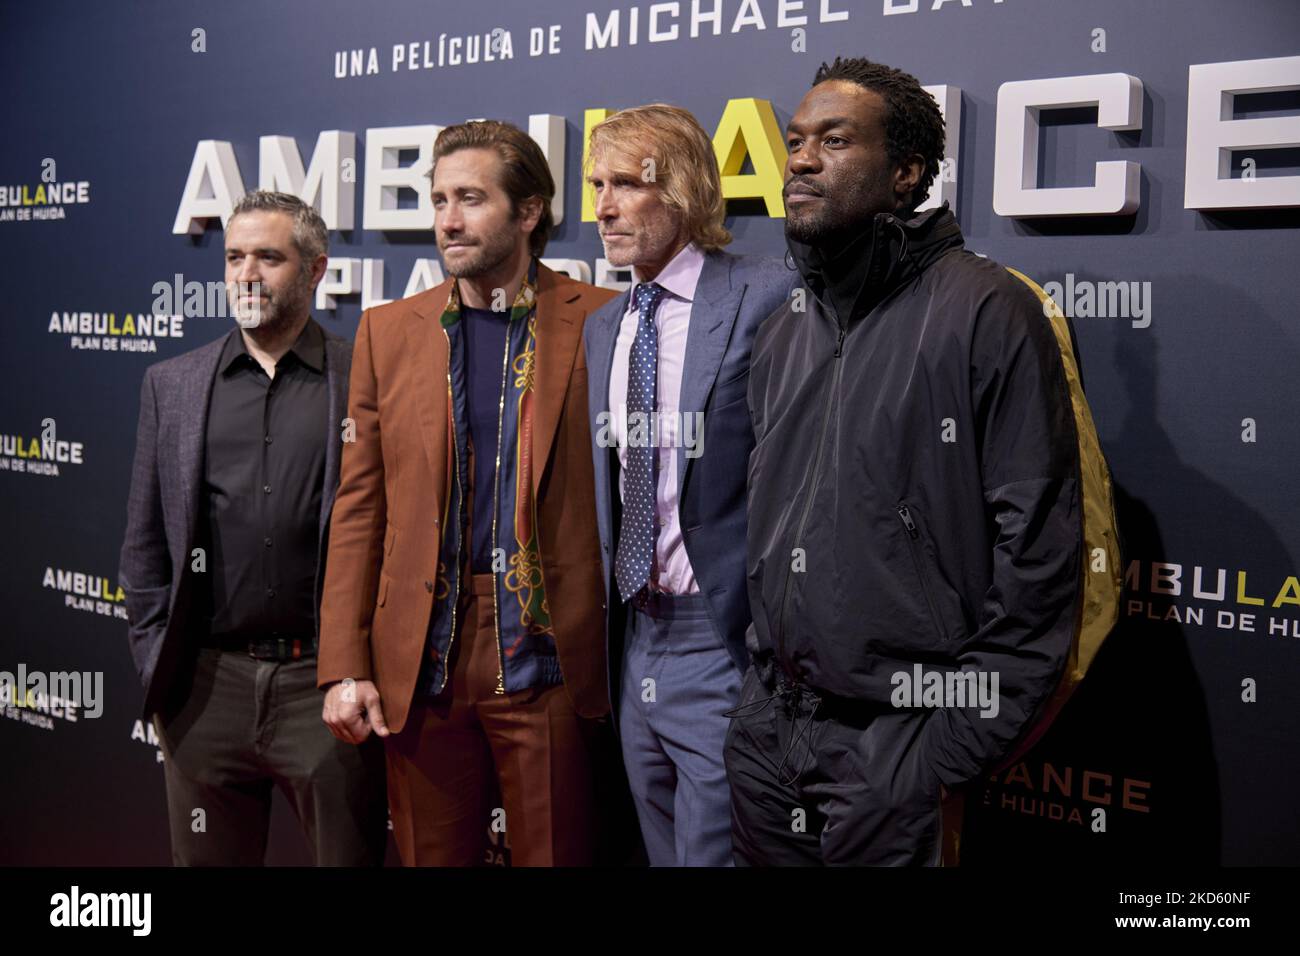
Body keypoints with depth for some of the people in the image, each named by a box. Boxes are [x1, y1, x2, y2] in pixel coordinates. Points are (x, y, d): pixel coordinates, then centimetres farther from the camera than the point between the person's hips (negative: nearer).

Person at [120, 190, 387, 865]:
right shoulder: (172, 385, 9)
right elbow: (145, 543, 11)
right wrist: (156, 668, 6)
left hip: (327, 683, -2)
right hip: (207, 687, 3)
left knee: (349, 854, 6)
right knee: (208, 858, 12)